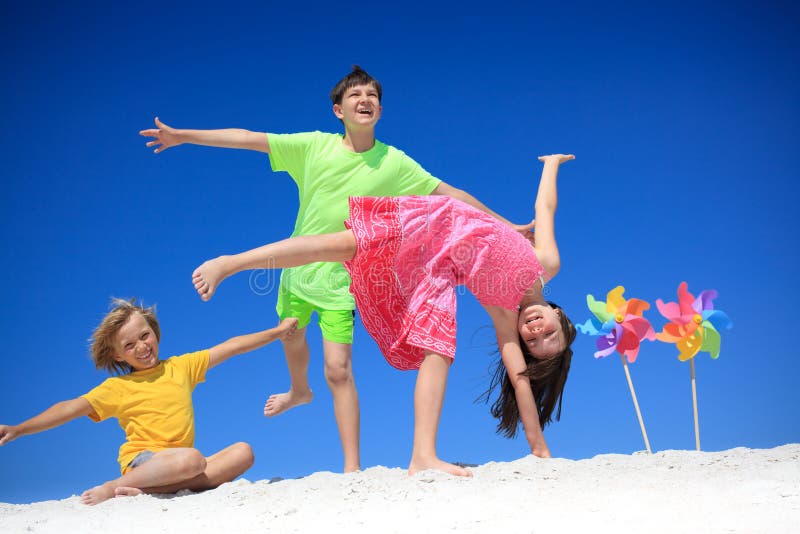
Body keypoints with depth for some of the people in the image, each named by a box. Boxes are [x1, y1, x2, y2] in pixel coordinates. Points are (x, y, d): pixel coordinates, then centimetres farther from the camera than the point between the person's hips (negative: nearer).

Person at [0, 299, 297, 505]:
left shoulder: (182, 367, 14)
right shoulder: (117, 388, 5)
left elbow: (229, 347, 16)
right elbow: (71, 408, -3)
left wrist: (277, 332, 17)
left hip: (180, 464, 5)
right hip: (141, 461, -5)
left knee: (243, 452, -18)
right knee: (190, 459, -36)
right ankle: (113, 488, -20)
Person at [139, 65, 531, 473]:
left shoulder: (395, 163, -9)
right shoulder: (315, 146, -7)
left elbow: (450, 194, -6)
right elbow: (247, 139, -8)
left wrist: (508, 226, -6)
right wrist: (182, 136, -9)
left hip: (341, 281, -3)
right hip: (298, 269, 3)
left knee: (338, 370, -10)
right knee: (292, 339, 26)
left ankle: (352, 467, -2)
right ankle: (299, 391, 60)